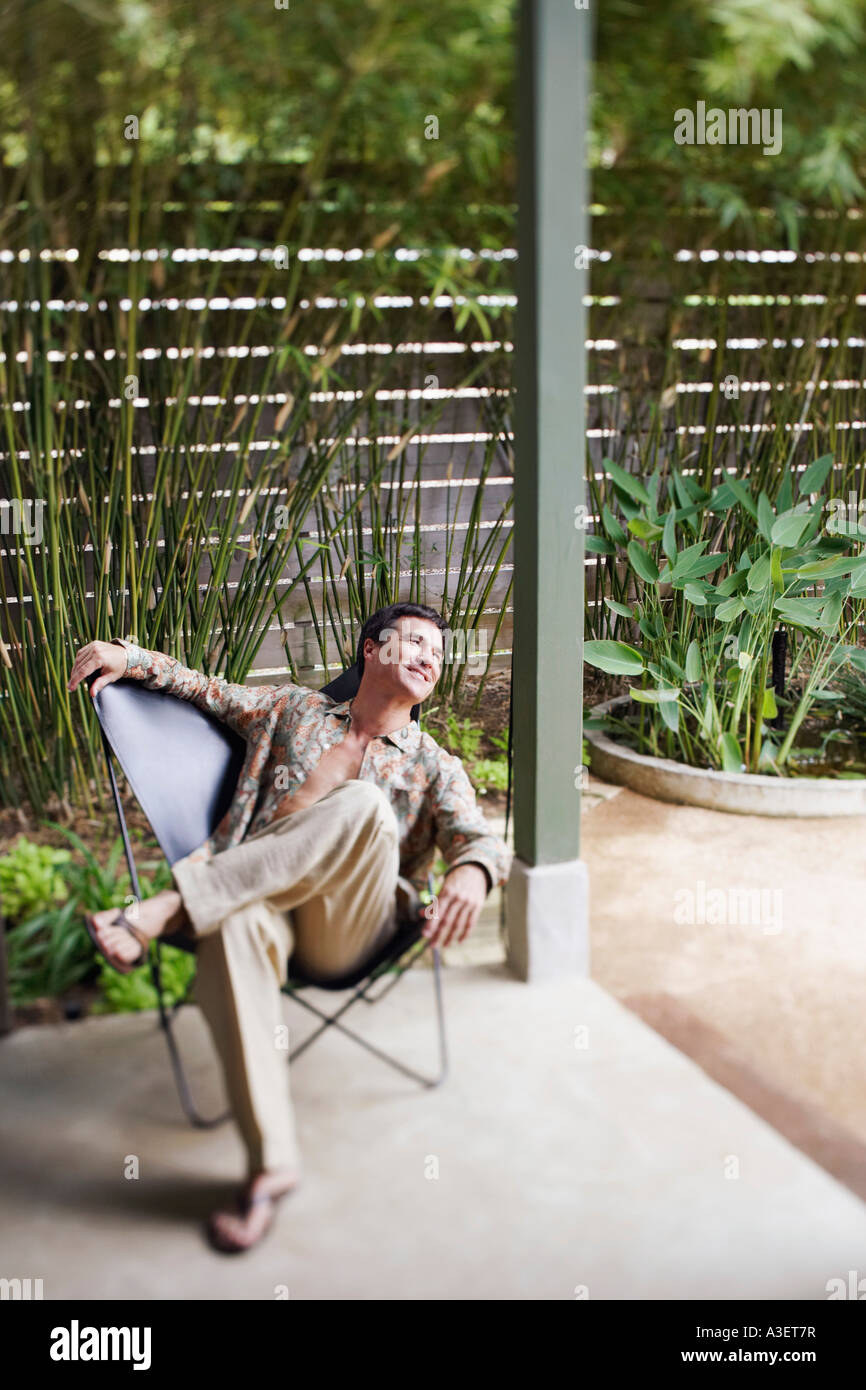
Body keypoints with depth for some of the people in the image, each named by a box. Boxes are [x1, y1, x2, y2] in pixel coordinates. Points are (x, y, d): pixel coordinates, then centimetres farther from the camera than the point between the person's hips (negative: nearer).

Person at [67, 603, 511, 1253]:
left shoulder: (435, 767, 16)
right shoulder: (295, 708, 22)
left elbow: (479, 837, -1)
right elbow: (208, 690, 31)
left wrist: (471, 871, -27)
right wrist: (131, 658, 12)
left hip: (347, 931, -1)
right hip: (256, 899, 1)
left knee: (365, 804, -31)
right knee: (234, 926, -38)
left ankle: (167, 909, -33)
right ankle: (271, 1160, -37)